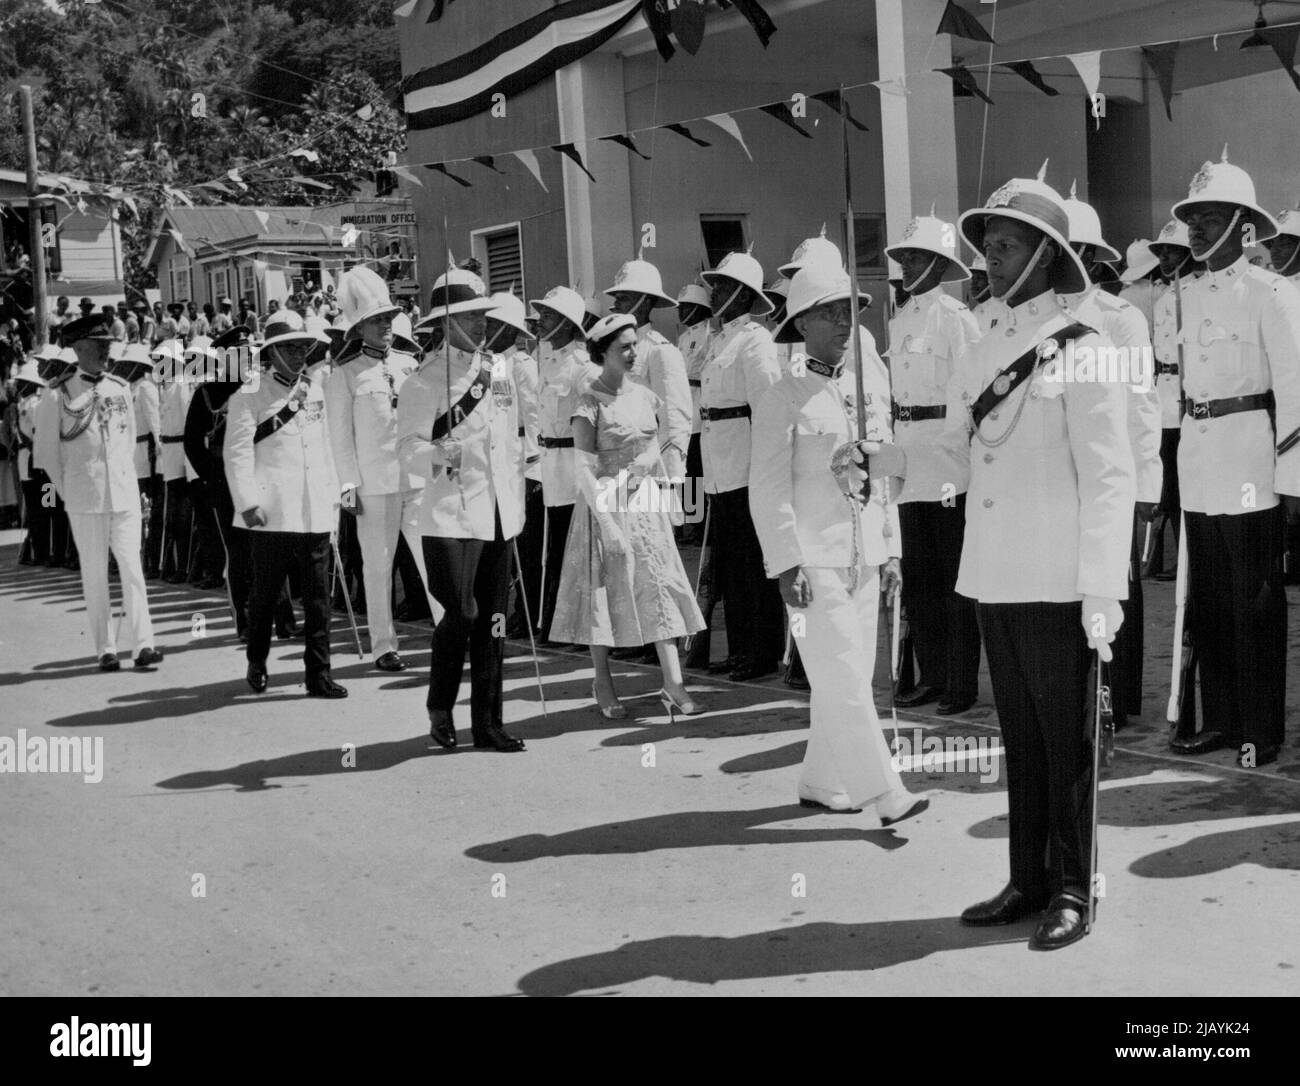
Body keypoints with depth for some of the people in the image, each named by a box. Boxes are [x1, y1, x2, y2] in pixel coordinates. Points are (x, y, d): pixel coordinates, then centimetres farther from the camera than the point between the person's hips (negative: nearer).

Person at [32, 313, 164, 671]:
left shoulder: (120, 389, 7)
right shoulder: (59, 398, -4)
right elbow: (47, 455, 3)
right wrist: (70, 492, 5)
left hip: (125, 495, 3)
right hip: (85, 503, -2)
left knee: (132, 568, -2)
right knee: (95, 575, 3)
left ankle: (144, 644, -2)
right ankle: (105, 649, 8)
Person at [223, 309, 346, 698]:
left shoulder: (317, 387, 15)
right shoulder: (250, 395, -1)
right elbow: (237, 452, -7)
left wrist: (334, 491, 15)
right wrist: (247, 502, -15)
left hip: (315, 512, 4)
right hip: (271, 511, -4)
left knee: (318, 597, 2)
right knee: (265, 593, 7)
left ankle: (318, 674, 7)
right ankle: (256, 665, 26)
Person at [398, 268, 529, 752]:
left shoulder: (501, 370, 13)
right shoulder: (424, 381, -5)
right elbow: (408, 447, -10)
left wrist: (518, 504, 17)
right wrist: (438, 457, -31)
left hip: (499, 514, 6)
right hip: (451, 514, -6)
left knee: (493, 620, 7)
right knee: (461, 614, -9)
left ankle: (488, 723, 16)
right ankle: (439, 707, 15)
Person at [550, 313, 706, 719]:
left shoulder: (644, 395, 8)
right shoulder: (589, 403, -10)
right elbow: (583, 468, -15)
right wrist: (608, 522, -21)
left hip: (646, 503, 5)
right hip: (605, 503, -5)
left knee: (661, 587, -1)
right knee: (605, 590, 4)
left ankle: (673, 684, 0)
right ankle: (603, 683, 19)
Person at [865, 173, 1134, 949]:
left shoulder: (1079, 348, -8)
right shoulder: (987, 353, 12)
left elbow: (1108, 477, -13)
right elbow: (953, 459, 12)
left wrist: (1102, 591, -18)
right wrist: (879, 459, -6)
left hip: (1057, 585, -6)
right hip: (995, 579, 7)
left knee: (1065, 740, 4)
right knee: (1021, 737, 15)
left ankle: (1072, 892, 17)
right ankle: (1029, 881, 26)